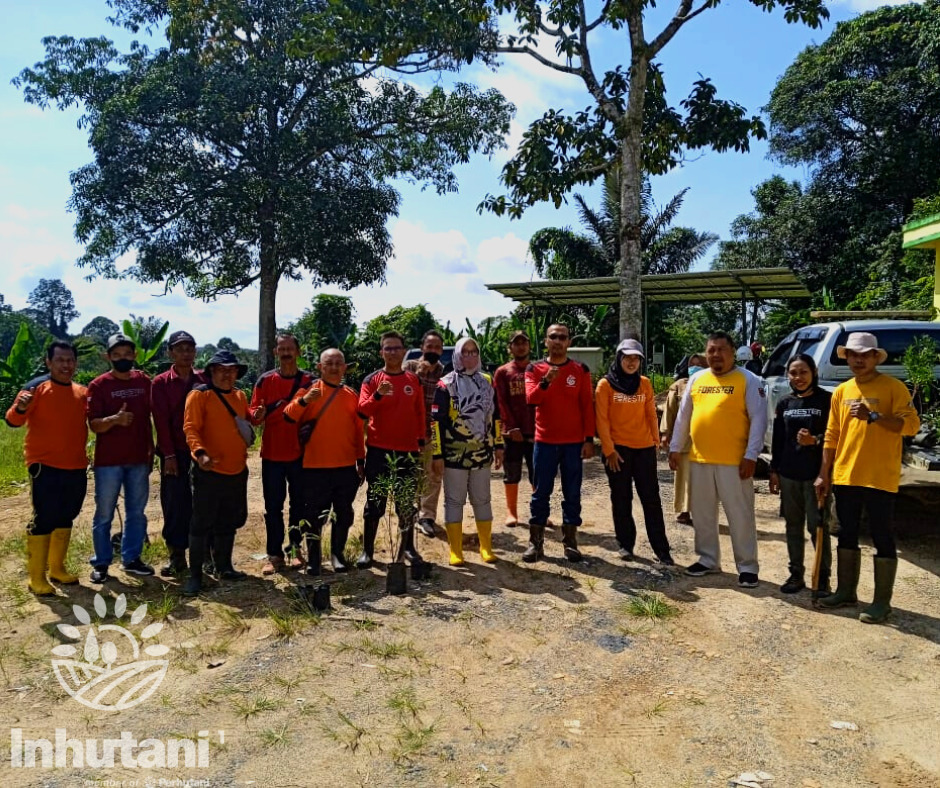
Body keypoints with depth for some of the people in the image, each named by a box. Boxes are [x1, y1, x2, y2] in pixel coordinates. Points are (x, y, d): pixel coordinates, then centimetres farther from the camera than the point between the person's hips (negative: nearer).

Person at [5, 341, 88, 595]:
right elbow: (13, 420, -18)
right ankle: (36, 578, 8)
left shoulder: (82, 392, 9)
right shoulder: (37, 386, -8)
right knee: (43, 519, -2)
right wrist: (21, 408, -38)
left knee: (65, 518, 14)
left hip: (76, 467, 6)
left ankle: (57, 568, 28)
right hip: (45, 467, -6)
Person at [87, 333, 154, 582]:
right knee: (104, 514, 5)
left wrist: (151, 449, 12)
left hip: (139, 459, 4)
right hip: (108, 461, -3)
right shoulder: (98, 385, -6)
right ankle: (101, 563, 17)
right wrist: (114, 419, -30)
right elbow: (94, 424, -11)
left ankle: (132, 559, 22)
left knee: (136, 512, 11)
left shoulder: (144, 381, 5)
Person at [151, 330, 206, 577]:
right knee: (175, 504, 2)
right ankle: (177, 557, 12)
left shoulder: (204, 380, 7)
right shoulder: (160, 383, 2)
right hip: (175, 453, -1)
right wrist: (169, 455, -9)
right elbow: (161, 420, -3)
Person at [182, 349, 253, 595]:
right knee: (202, 523, 0)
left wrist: (254, 420, 7)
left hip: (237, 471, 7)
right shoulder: (200, 394, -6)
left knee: (228, 524, 16)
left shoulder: (240, 396, 14)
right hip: (209, 471, -6)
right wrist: (200, 452, -29)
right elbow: (190, 427, -16)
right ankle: (195, 574, 8)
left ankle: (224, 567, 29)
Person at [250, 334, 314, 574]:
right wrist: (257, 415, -21)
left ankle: (296, 549, 21)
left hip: (300, 454, 0)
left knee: (299, 504, 8)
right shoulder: (265, 380, 3)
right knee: (273, 506, 5)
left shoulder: (309, 381, 1)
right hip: (272, 454, 1)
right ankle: (274, 555, 12)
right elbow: (254, 412, 0)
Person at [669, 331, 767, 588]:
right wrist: (675, 448, 13)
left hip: (734, 462, -5)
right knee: (702, 514, 13)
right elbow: (683, 416, 15)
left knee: (740, 516, 1)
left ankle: (747, 567, 13)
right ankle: (708, 559, 27)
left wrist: (751, 455, -14)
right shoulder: (696, 379, 10)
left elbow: (758, 420, -8)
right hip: (699, 459, 5)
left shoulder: (748, 380, -4)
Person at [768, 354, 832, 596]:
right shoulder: (785, 404, 9)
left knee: (817, 526, -2)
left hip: (816, 474, -4)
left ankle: (823, 578, 10)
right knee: (793, 525, 11)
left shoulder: (826, 400, -3)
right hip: (788, 474, 4)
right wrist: (774, 471, 9)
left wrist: (815, 441, -20)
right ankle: (796, 574, 21)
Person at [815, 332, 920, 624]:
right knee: (847, 534, 13)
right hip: (845, 477, 6)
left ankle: (882, 601, 10)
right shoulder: (841, 391, 10)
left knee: (882, 538, 2)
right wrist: (824, 474, 10)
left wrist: (873, 416, -24)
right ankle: (846, 591, 25)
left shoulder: (893, 387, -5)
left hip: (880, 479, -5)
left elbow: (912, 425, -14)